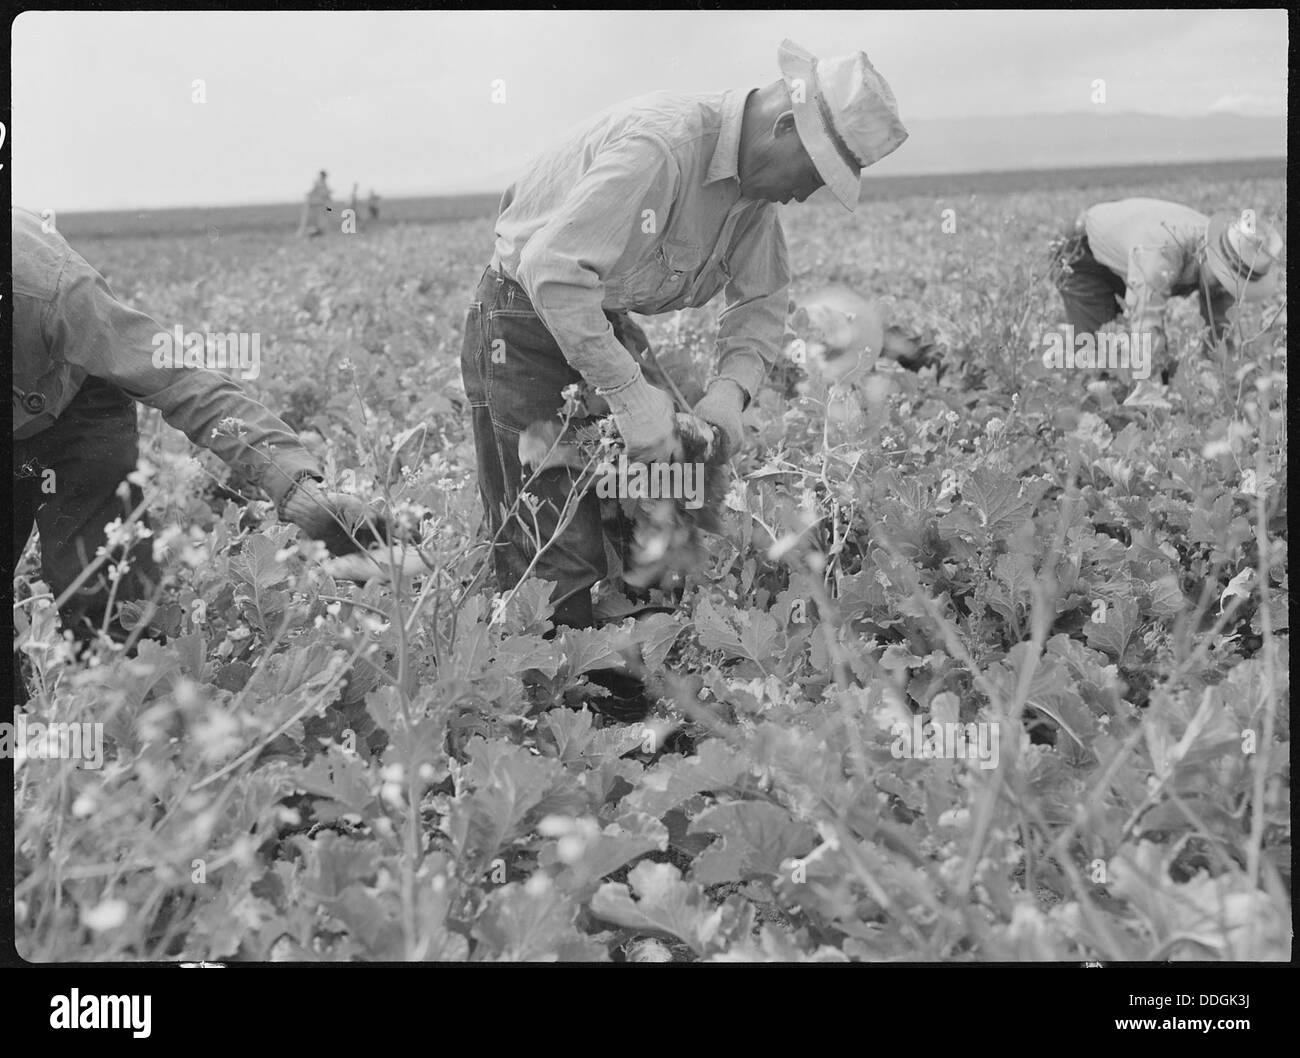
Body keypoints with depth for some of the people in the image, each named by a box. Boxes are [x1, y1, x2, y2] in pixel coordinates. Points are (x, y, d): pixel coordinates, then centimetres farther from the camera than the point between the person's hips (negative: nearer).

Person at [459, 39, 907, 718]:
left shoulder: (757, 181, 0)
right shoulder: (660, 146, -31)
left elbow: (763, 298, 8)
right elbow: (552, 269, -36)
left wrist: (733, 386, -13)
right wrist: (629, 392, -34)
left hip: (606, 321, 9)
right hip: (523, 325, -9)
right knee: (561, 559, -10)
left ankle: (646, 701, 17)